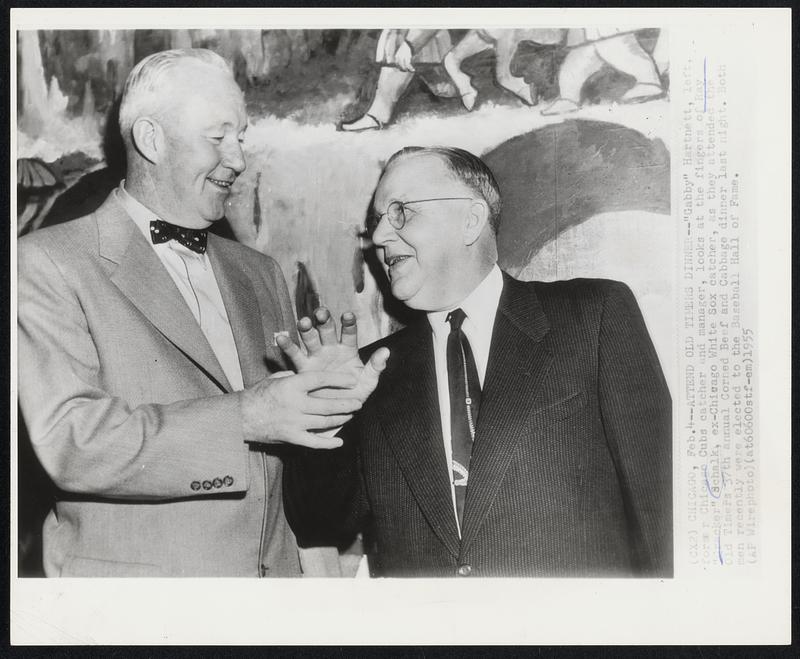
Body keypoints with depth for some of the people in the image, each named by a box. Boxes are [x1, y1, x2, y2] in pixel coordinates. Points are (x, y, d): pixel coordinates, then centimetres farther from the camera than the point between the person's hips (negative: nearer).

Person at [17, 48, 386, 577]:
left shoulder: (259, 273, 10)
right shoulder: (48, 264, -8)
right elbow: (67, 441, -19)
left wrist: (331, 389, -8)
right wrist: (244, 418, -24)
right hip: (134, 573, -5)